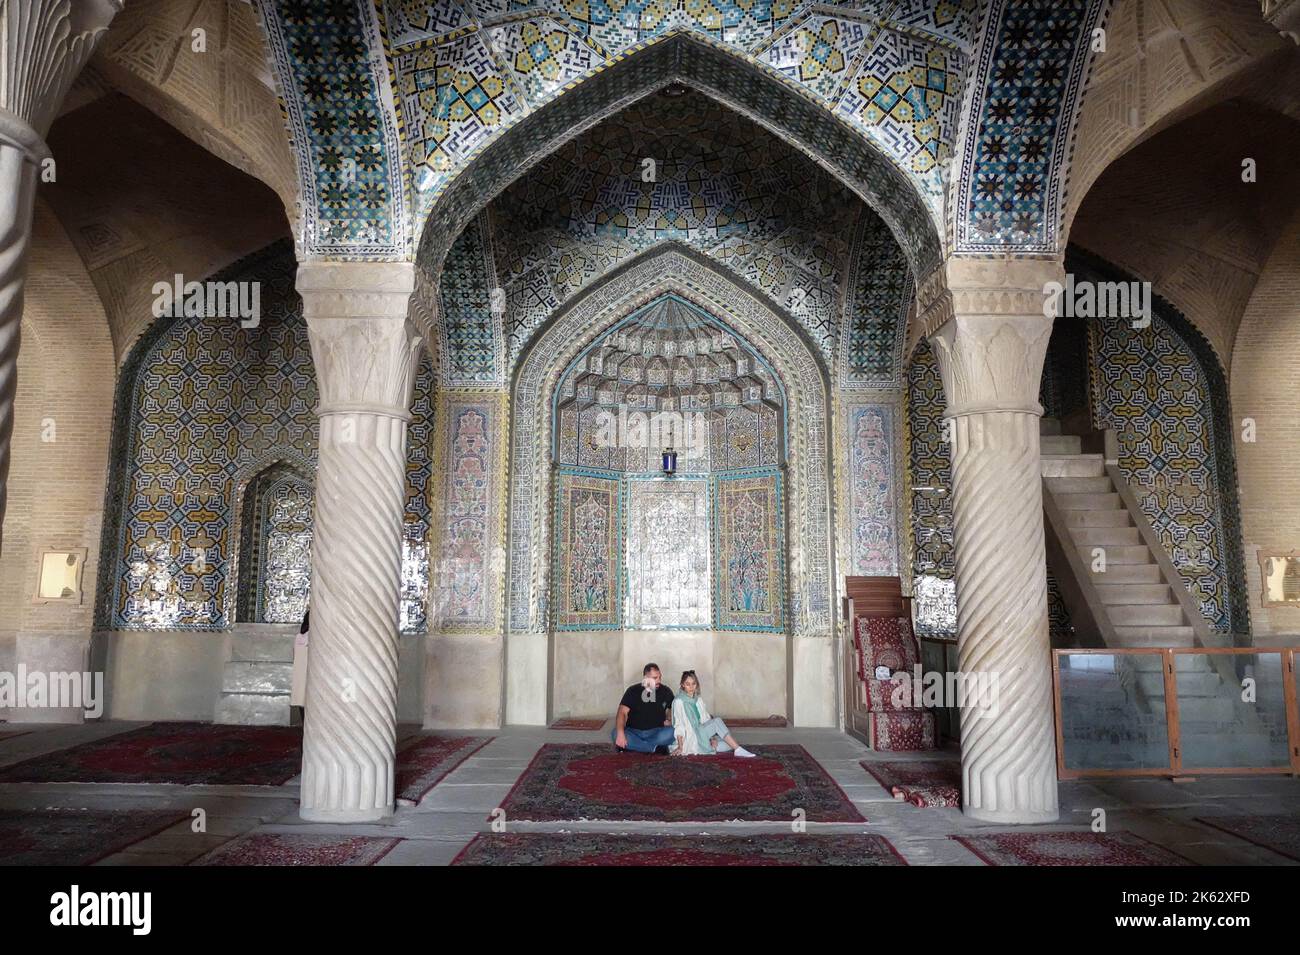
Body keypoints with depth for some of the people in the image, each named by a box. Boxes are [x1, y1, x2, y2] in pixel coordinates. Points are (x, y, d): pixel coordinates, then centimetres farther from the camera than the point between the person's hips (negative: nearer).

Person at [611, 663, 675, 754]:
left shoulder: (666, 691, 5)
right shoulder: (633, 691, -1)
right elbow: (622, 713, -12)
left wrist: (670, 721, -6)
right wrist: (620, 733, -29)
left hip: (656, 733, 1)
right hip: (634, 732, -1)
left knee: (671, 733, -30)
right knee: (615, 734, -31)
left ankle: (632, 746, -24)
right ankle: (655, 748, -29)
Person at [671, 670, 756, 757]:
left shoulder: (699, 699, 13)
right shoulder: (679, 701, -7)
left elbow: (706, 719, 11)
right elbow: (678, 726, -11)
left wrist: (712, 738, -3)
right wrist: (680, 747, -16)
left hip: (701, 735, 6)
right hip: (691, 740, -6)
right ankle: (738, 750, -24)